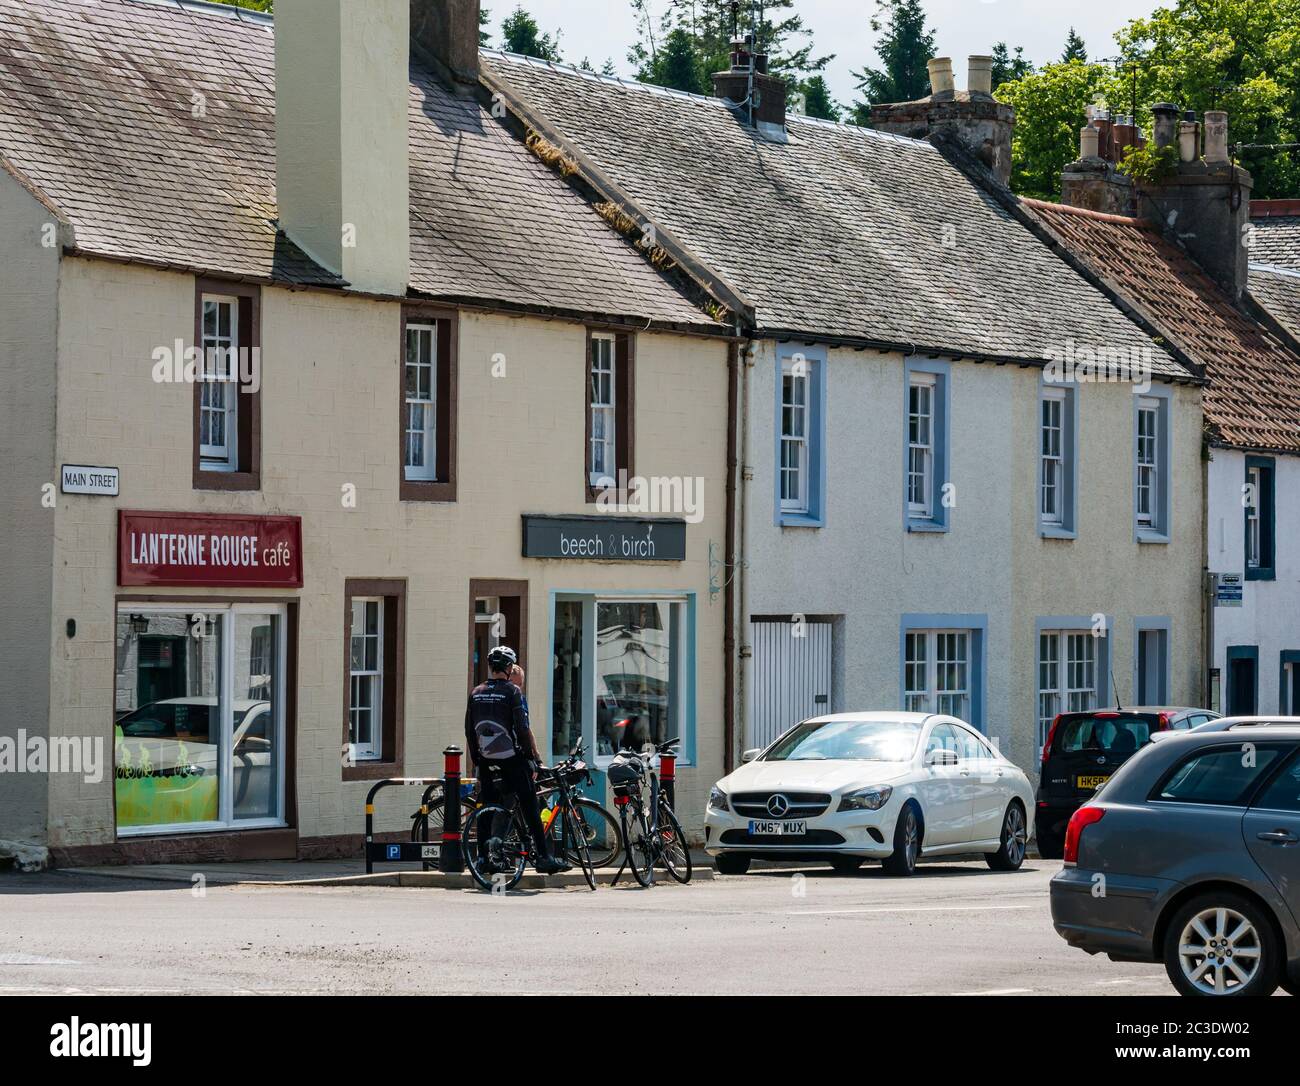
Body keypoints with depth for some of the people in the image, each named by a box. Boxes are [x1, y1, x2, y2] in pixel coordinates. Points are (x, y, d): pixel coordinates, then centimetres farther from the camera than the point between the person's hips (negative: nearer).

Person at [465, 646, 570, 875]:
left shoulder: (476, 694, 7)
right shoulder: (512, 692, -9)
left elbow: (469, 732, 10)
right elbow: (523, 729, -12)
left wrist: (476, 762, 18)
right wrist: (535, 758, -4)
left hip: (486, 762, 5)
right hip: (512, 760, -5)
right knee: (531, 811, -3)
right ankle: (543, 857, -6)